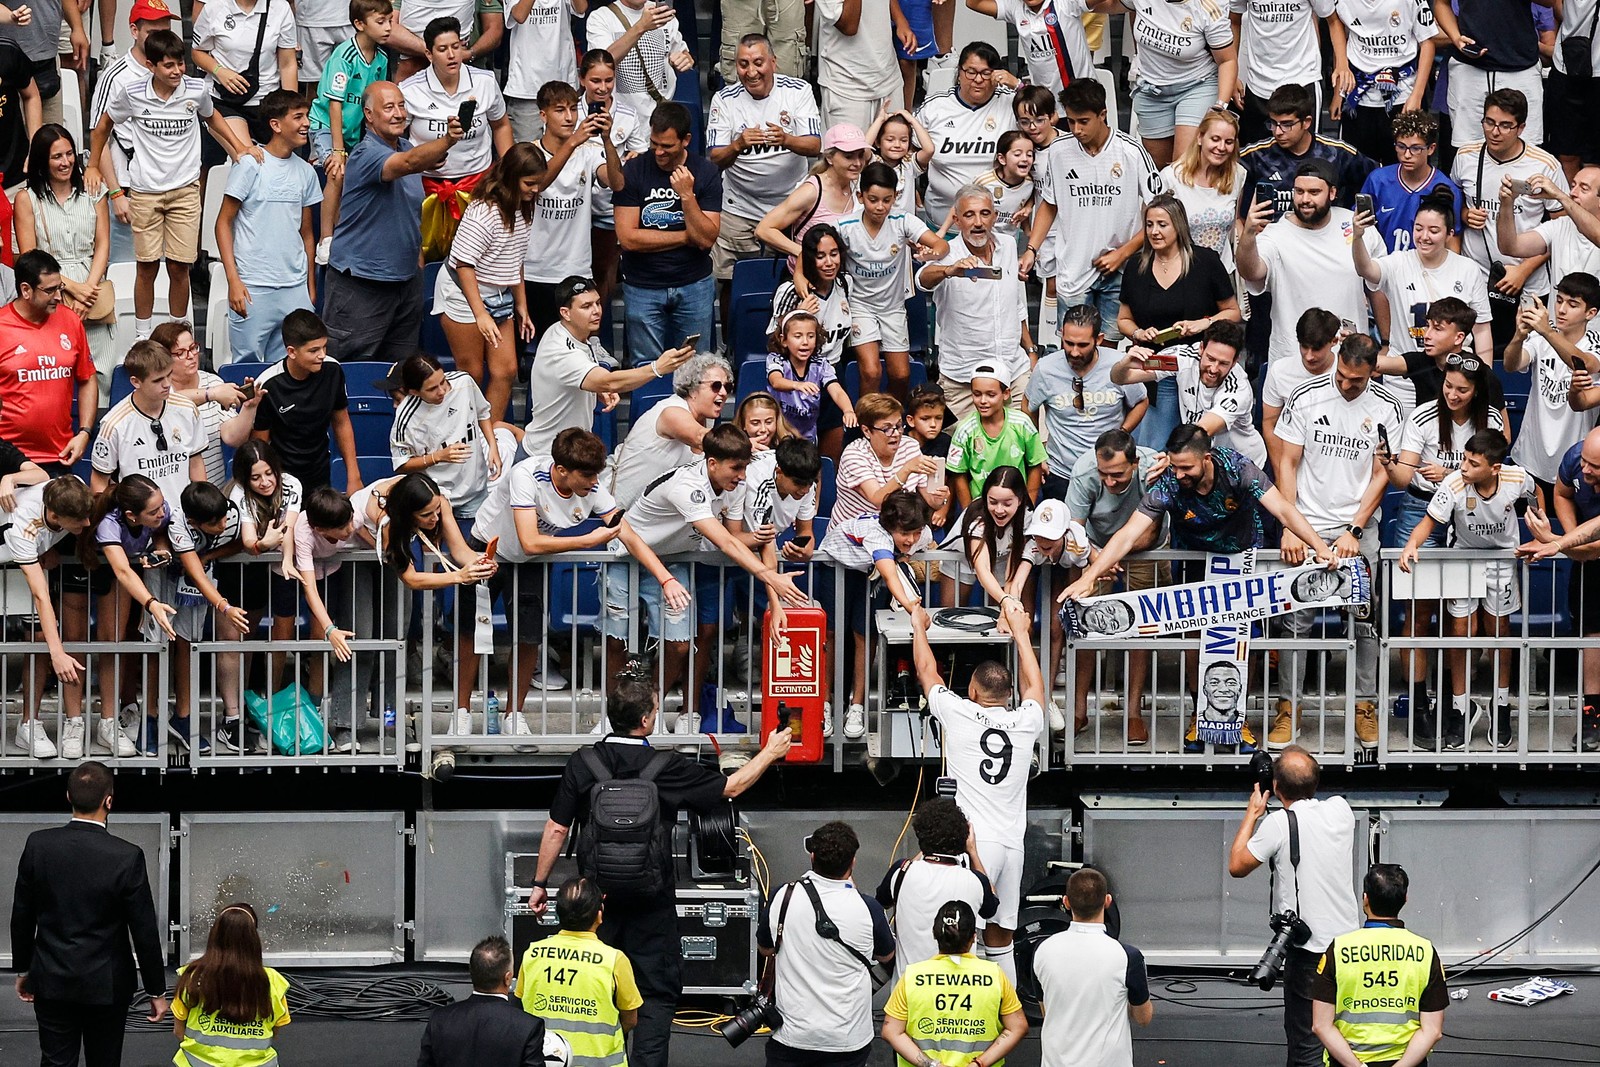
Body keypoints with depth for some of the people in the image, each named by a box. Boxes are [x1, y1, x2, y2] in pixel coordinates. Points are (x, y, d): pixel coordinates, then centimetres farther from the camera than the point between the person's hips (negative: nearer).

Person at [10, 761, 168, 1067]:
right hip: (106, 985, -2)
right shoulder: (127, 857, -17)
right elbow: (145, 932, -10)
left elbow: (21, 916, 2)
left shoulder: (38, 845, -8)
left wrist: (22, 969, 16)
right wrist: (157, 991, 1)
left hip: (51, 982, 2)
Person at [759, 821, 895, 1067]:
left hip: (791, 1036, 1)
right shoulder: (866, 908, -14)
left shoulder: (782, 898, -10)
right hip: (847, 1039, -1)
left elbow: (766, 949, 8)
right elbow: (886, 955, 7)